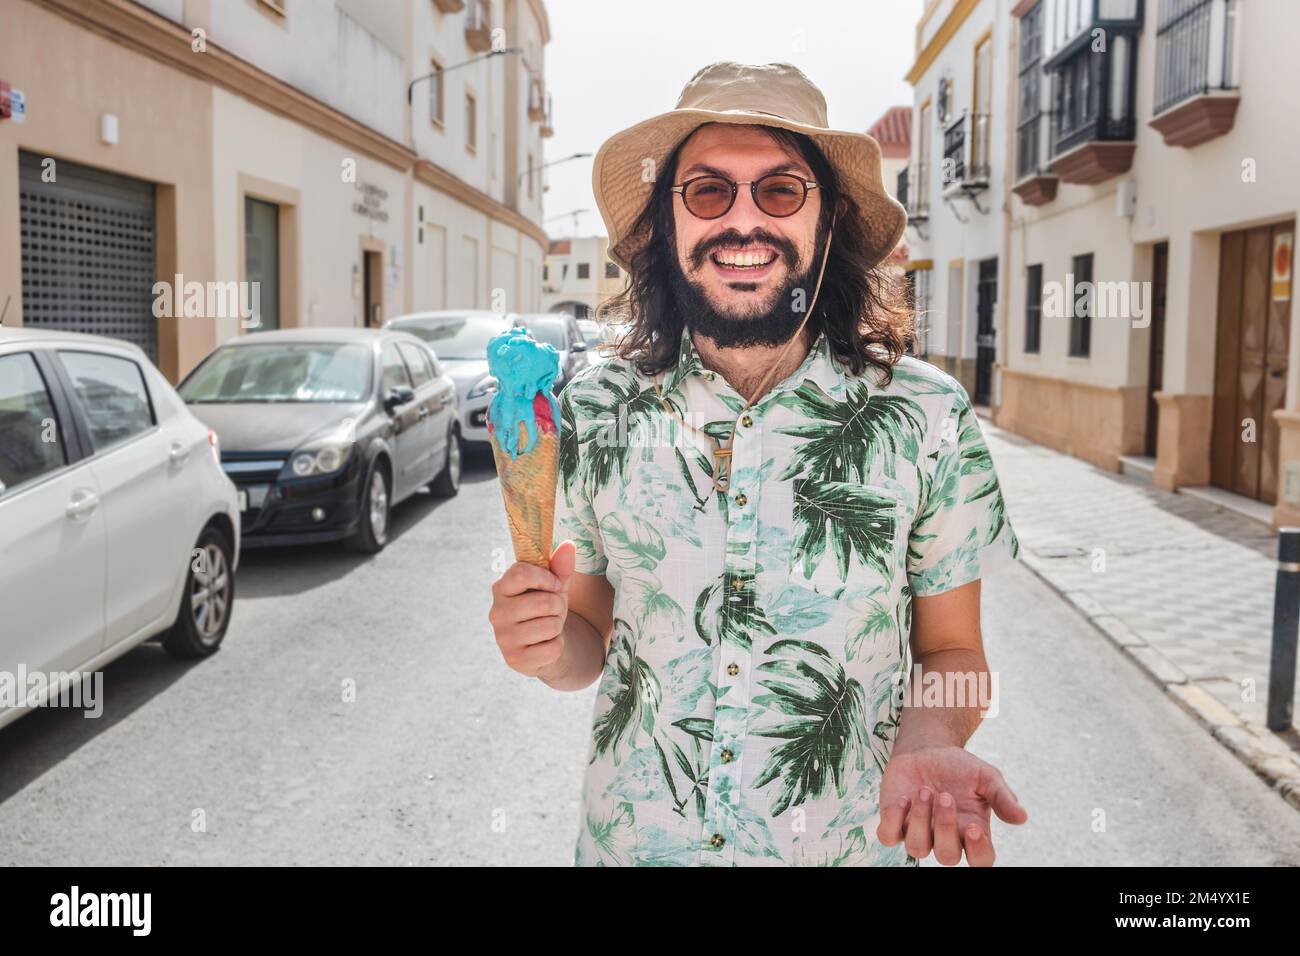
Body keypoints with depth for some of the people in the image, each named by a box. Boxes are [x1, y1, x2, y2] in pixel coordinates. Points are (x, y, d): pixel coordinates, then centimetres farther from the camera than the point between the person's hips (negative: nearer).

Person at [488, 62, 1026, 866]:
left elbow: (951, 653, -2)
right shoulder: (594, 414, -9)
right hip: (631, 840, 1)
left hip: (848, 845, -1)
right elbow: (595, 639, 2)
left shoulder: (929, 420, -12)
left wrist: (927, 740, -22)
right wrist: (548, 643, -20)